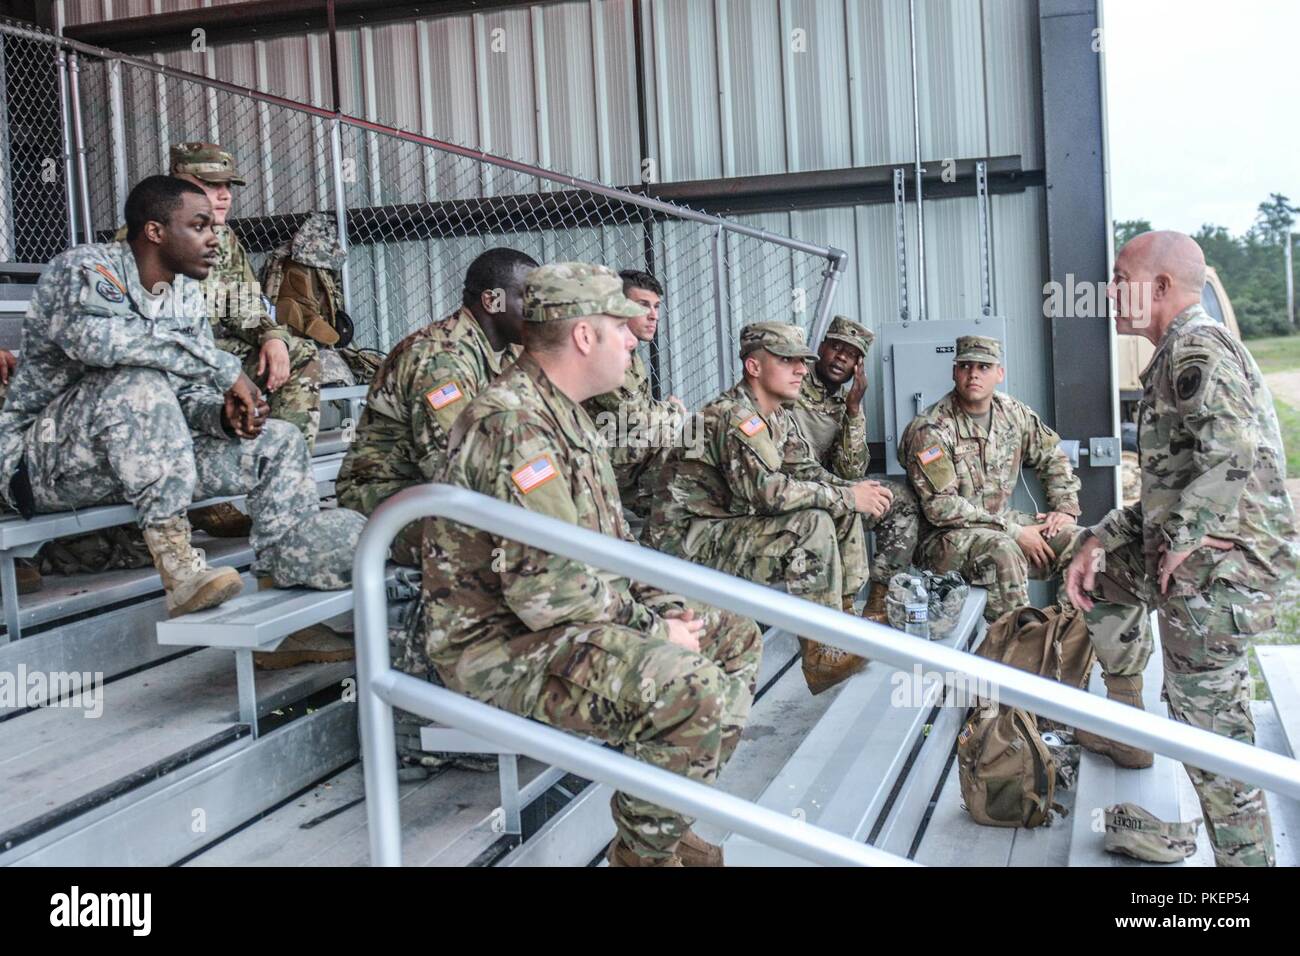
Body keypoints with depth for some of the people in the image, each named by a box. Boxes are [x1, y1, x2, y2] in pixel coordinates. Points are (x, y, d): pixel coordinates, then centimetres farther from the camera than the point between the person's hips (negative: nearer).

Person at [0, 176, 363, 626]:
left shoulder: (185, 293, 9)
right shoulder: (86, 268, -15)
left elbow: (191, 394, 8)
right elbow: (91, 334, -37)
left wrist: (223, 414, -18)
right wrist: (224, 367, -34)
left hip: (139, 457, 7)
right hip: (41, 457, -7)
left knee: (279, 443, -3)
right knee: (139, 382, -36)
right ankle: (176, 564, -36)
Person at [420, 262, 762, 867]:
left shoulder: (563, 413, 12)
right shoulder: (513, 425, -23)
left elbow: (613, 540, 19)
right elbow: (547, 590, -29)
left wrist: (666, 607, 3)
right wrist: (652, 631, -17)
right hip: (500, 646, -11)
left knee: (736, 638, 14)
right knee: (691, 689, -29)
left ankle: (670, 823, 18)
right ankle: (645, 853, -5)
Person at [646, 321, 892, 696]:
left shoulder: (778, 415, 10)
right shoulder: (732, 415, -21)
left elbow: (806, 471, 13)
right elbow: (766, 490, -31)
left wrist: (854, 489, -8)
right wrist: (847, 496, -23)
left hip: (733, 523, 10)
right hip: (688, 540, -10)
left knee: (843, 512, 4)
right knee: (813, 526, -27)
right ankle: (824, 658, -23)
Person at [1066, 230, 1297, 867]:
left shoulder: (1197, 349, -14)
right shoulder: (1180, 356, 18)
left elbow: (1234, 451, -32)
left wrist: (1182, 538, -20)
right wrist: (1102, 538, 10)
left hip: (1220, 572, -11)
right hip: (1193, 559, 11)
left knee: (1210, 732, -2)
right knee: (1097, 569, 24)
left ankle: (1248, 856, 10)